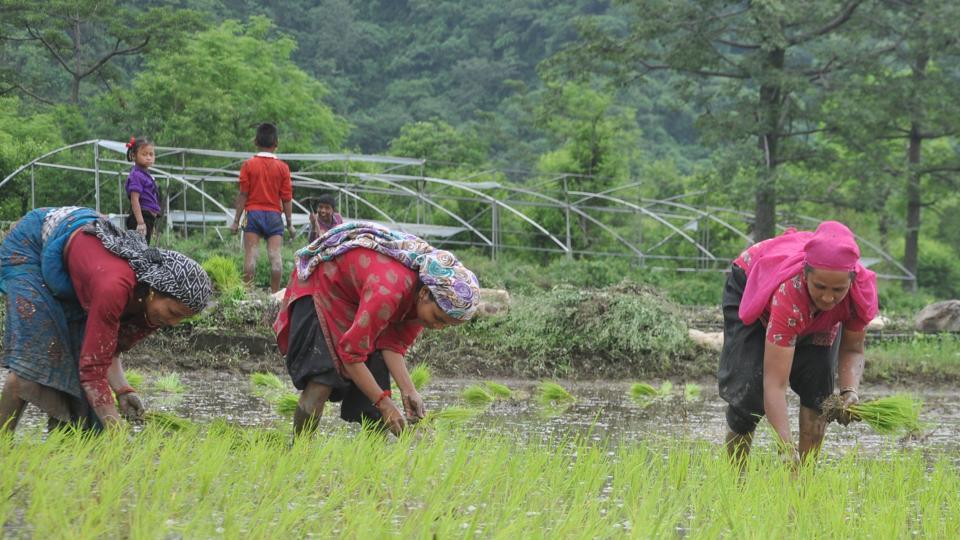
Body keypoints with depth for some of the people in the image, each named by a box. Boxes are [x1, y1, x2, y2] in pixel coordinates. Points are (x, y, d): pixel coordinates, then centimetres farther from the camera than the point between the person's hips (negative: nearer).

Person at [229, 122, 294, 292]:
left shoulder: (248, 165, -1)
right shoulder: (282, 167, 1)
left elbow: (243, 194, -3)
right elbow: (287, 197, 2)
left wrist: (236, 220, 2)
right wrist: (290, 223, 9)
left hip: (253, 213, -1)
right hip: (274, 215, 1)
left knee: (250, 255, -4)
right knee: (275, 256, -2)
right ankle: (275, 294, -4)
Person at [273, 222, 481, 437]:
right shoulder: (388, 290, -40)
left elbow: (394, 344, -8)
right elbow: (351, 353, -34)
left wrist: (408, 390, -22)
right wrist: (385, 404, -31)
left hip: (357, 296, 8)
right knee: (321, 381, -22)